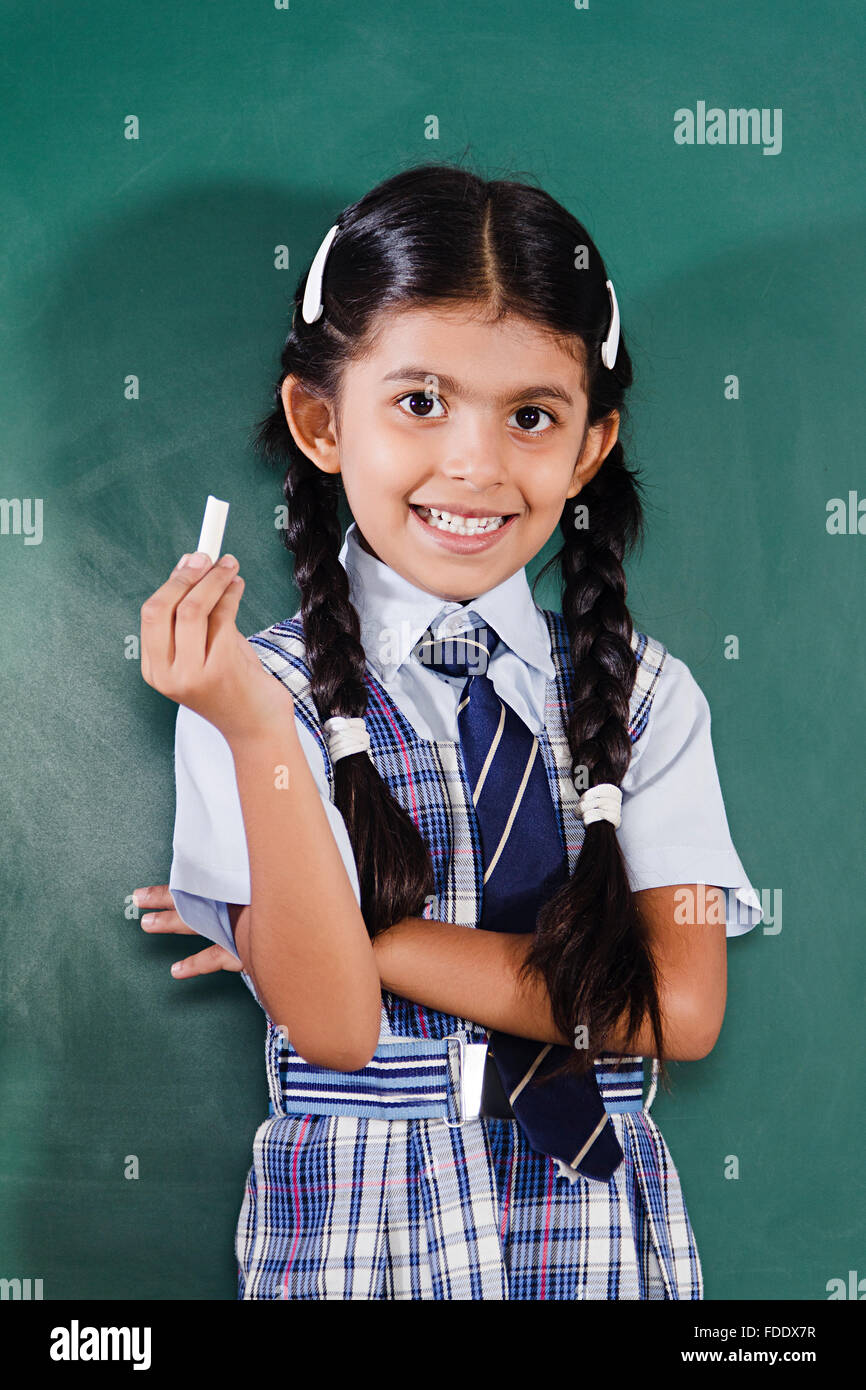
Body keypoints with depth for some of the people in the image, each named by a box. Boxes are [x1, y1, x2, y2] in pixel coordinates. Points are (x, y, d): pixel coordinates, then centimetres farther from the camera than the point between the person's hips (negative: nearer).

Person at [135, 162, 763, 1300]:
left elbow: (679, 1007, -13)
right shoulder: (258, 691, -10)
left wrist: (369, 939, -16)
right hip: (359, 1225, -2)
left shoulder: (645, 694, -4)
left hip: (598, 1225, 2)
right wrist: (260, 736, -28)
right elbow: (332, 1026, -17)